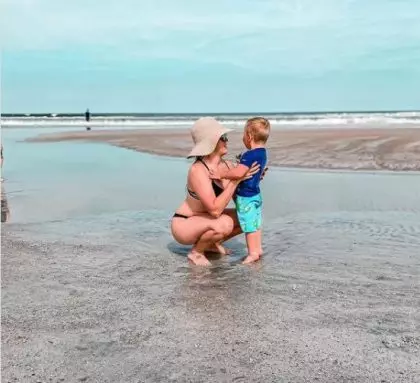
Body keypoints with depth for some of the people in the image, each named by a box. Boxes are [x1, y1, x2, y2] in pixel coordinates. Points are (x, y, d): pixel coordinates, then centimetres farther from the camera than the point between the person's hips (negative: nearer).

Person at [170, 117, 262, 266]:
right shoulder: (198, 170, -28)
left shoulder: (226, 165, -5)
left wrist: (251, 179, -13)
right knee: (224, 224, -34)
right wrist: (235, 180, -32)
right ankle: (196, 252, -7)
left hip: (204, 221, 8)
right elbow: (215, 210, -34)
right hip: (184, 225, -8)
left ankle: (212, 243, 15)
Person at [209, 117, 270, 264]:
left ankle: (253, 253, 8)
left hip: (246, 197, -10)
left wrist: (221, 175, -24)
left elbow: (238, 173, -34)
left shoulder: (249, 155, -25)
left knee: (249, 225, 0)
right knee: (255, 223, 19)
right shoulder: (262, 153, 6)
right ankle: (258, 249, 29)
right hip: (255, 194, 10)